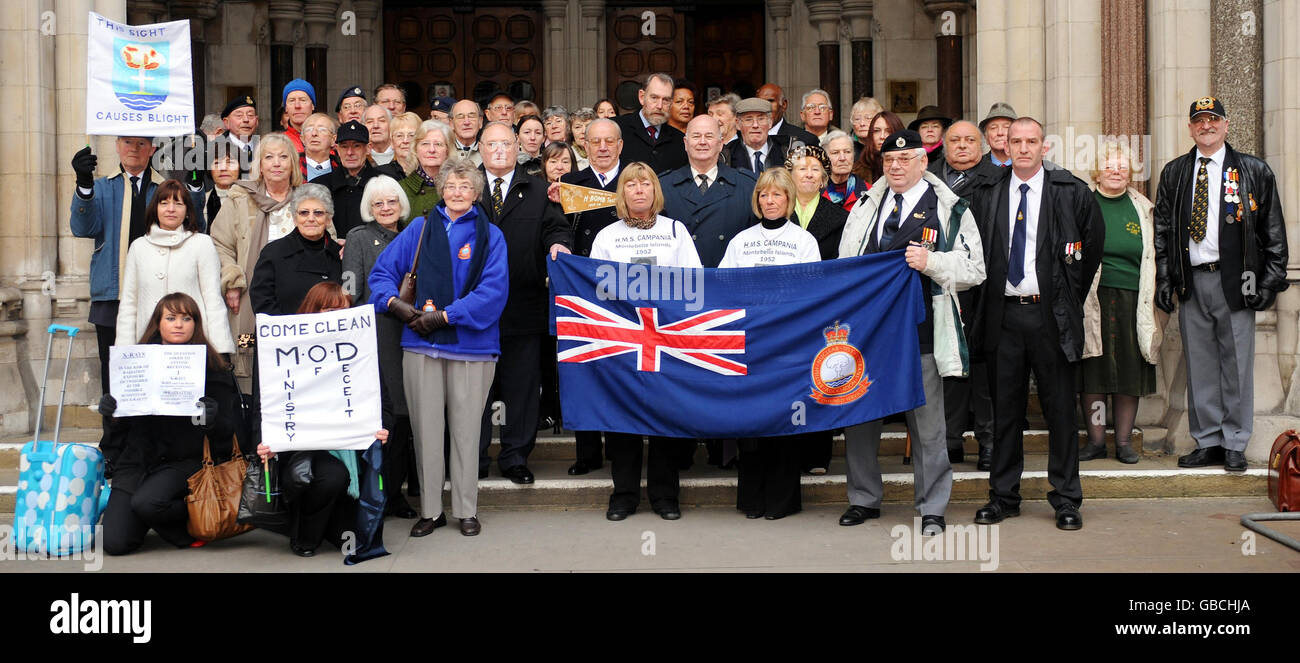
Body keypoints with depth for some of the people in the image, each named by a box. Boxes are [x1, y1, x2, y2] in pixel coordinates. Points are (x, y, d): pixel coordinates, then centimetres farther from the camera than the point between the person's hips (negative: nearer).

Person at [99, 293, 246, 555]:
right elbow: (120, 424, 16)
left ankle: (193, 523, 1)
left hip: (185, 460, -3)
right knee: (114, 543, -11)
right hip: (137, 457, 3)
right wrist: (109, 411, -6)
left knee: (146, 502, -32)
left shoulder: (211, 367, 0)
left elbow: (232, 430, -2)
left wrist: (214, 419, -23)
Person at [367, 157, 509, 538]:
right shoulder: (420, 229, 10)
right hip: (421, 342, 2)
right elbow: (382, 270, 10)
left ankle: (466, 510, 15)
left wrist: (446, 316, -15)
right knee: (426, 428, 5)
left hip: (471, 344, -2)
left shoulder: (490, 236, 3)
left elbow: (493, 290, -8)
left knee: (466, 428, 4)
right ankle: (430, 510, 15)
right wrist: (394, 303, -10)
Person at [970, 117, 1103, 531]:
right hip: (1003, 314, 2)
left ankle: (1066, 500, 12)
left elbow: (1093, 245, 9)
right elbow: (978, 253, 14)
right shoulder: (988, 195, 6)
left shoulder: (1071, 193, 1)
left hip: (1051, 315, -2)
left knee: (1060, 407, 3)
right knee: (1005, 407, 8)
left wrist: (1072, 297, 7)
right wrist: (986, 302, 7)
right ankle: (1004, 496, 18)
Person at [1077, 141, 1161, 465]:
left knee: (1129, 374, 4)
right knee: (1093, 371, 0)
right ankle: (1096, 439, 11)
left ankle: (1123, 440, 14)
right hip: (1092, 301, -2)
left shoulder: (1142, 208, 10)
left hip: (1131, 301, 2)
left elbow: (1151, 259, 15)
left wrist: (1149, 301, 9)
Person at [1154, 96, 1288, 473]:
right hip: (1191, 282, 2)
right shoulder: (1174, 174, 11)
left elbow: (1273, 232, 4)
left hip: (1234, 283, -2)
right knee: (1199, 366, 6)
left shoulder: (1254, 171, 5)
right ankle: (1207, 442, 15)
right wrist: (1164, 279, 3)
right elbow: (1162, 229, 11)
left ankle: (1234, 444, 12)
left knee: (1237, 364, 2)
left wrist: (1270, 281, -4)